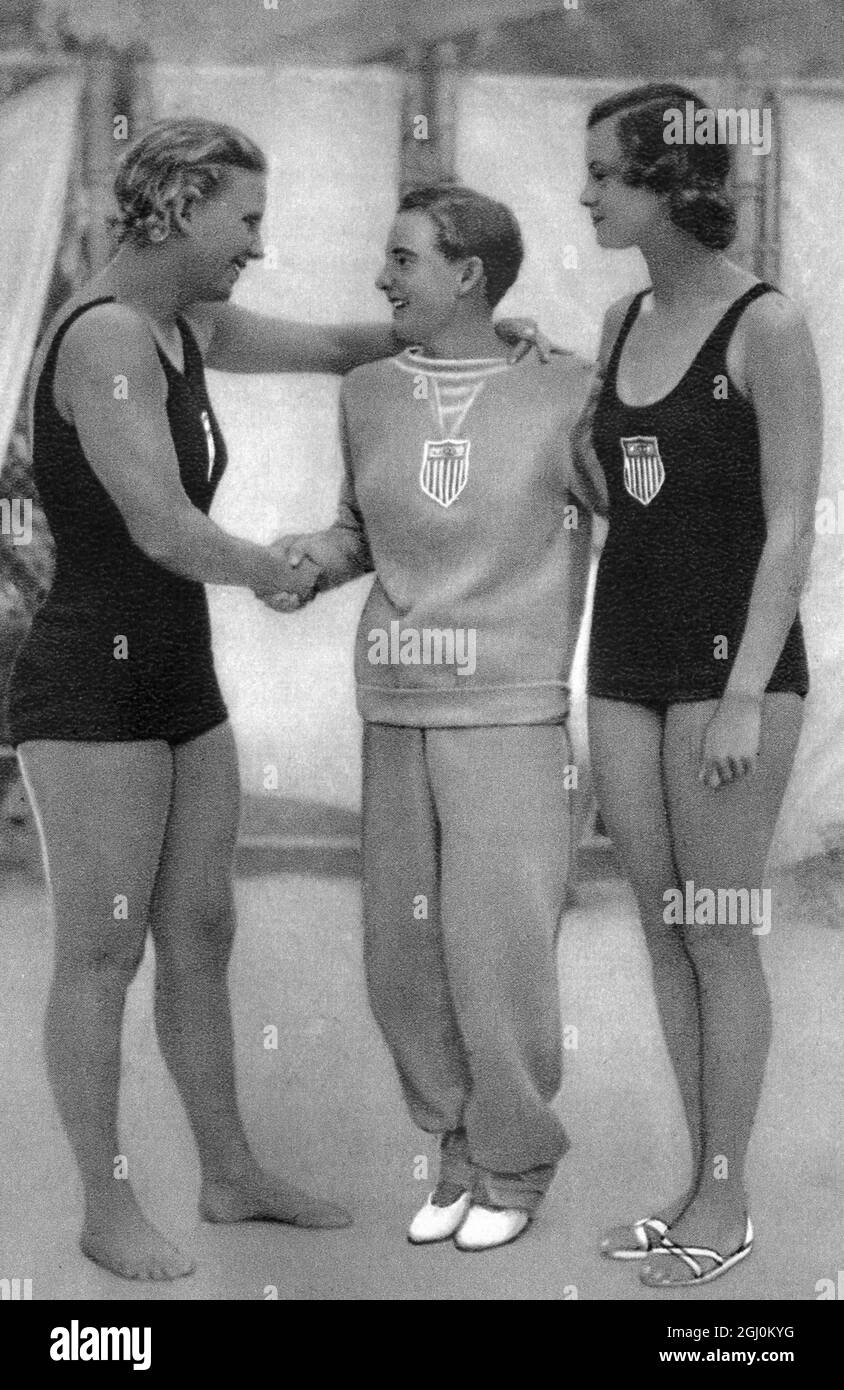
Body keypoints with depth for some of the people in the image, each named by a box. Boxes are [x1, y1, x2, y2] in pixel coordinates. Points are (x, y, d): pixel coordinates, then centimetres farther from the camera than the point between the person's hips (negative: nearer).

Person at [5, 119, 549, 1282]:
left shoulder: (184, 322, 11)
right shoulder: (104, 335, -21)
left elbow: (338, 348, 21)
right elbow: (163, 530, -27)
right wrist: (268, 570, -7)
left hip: (179, 685, 10)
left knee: (201, 940, 14)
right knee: (101, 957, 1)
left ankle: (232, 1177, 27)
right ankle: (109, 1211, 15)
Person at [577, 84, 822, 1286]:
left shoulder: (766, 327, -10)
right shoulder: (620, 322, 10)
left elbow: (791, 529, -13)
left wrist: (747, 697, -17)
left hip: (731, 661, -6)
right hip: (625, 662, 7)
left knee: (720, 940, 0)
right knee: (663, 932, 10)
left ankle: (728, 1199, 12)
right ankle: (700, 1179, 20)